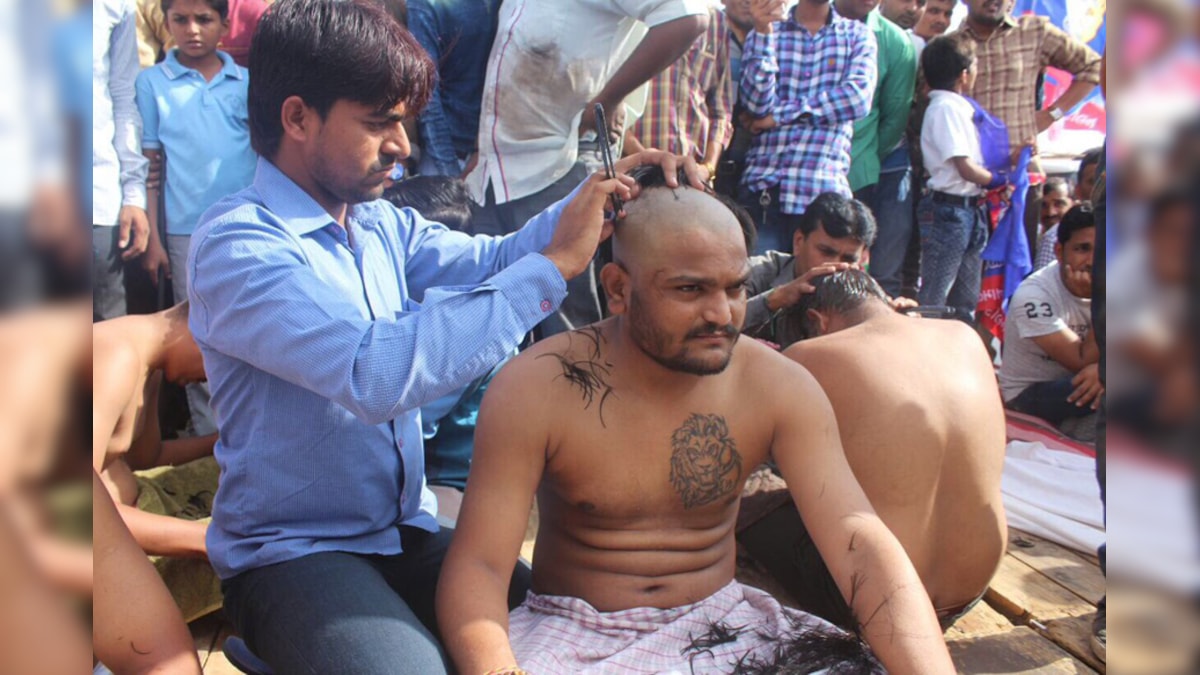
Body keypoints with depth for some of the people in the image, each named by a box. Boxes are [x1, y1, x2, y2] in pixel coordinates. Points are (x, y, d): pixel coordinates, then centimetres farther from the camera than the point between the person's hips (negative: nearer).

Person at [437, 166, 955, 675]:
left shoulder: (779, 389, -9)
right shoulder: (535, 389, -15)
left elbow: (860, 543, -16)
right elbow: (477, 567, -18)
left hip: (720, 624, 3)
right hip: (571, 632, -2)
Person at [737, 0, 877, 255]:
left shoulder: (858, 35, 12)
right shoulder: (768, 30, 12)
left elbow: (859, 96, -7)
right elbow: (757, 102, -4)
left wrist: (780, 115, -8)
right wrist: (763, 30, -14)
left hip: (824, 189, 0)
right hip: (763, 185, 0)